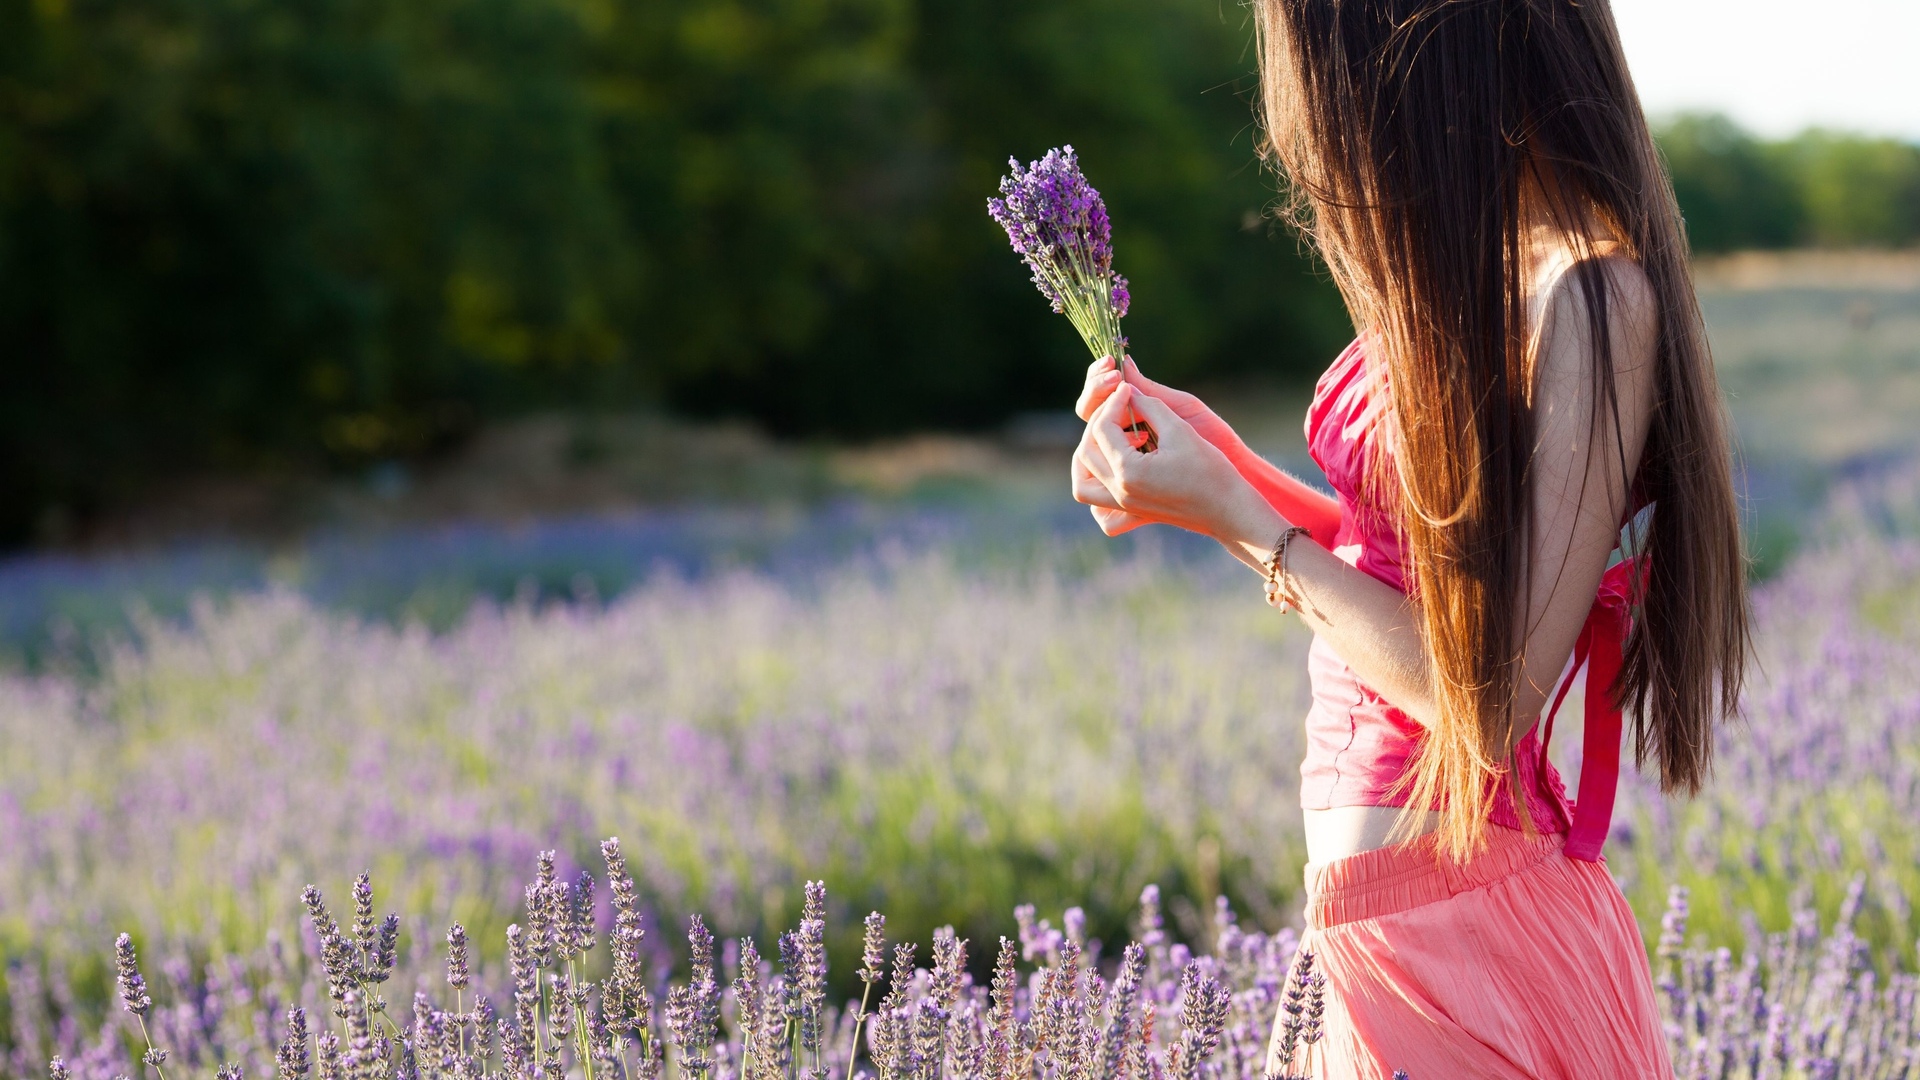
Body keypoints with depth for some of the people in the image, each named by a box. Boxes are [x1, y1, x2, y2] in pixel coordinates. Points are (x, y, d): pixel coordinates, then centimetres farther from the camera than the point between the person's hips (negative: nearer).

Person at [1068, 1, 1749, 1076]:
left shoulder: (1590, 291, -20)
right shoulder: (1478, 267, 8)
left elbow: (1492, 697, -21)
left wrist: (1236, 517, -14)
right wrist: (1217, 454, 9)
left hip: (1465, 937, -8)